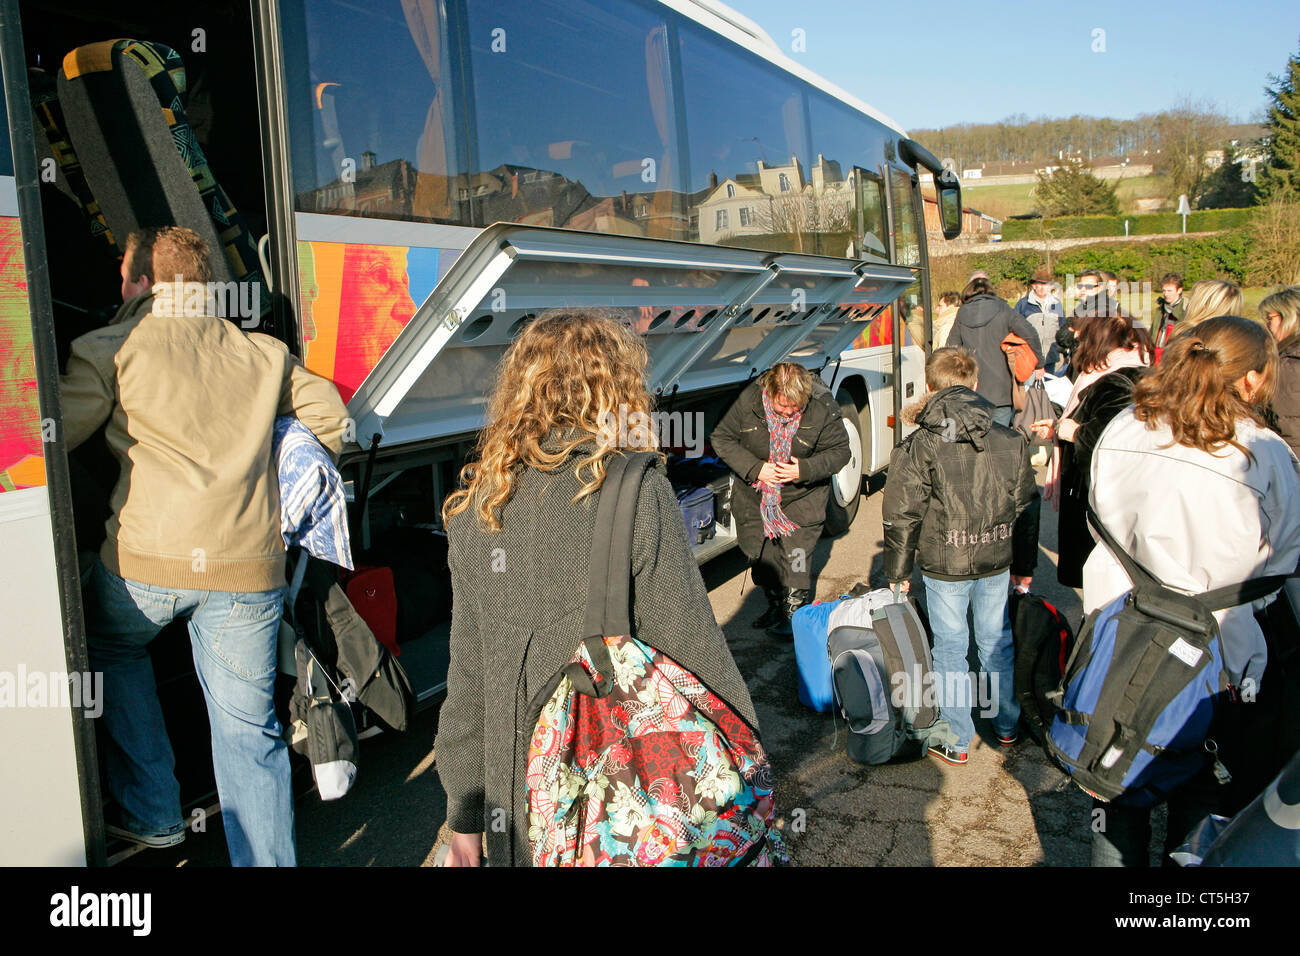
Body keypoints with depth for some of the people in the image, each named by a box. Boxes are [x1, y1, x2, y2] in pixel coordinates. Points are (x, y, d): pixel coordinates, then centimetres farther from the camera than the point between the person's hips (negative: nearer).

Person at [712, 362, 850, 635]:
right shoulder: (749, 400, -18)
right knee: (760, 555, 9)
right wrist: (754, 468, -19)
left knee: (796, 556, -4)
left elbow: (839, 452, -9)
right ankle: (774, 605, 32)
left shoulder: (824, 407, -21)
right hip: (754, 495, 2)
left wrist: (805, 469, -26)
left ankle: (794, 613, 16)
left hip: (802, 497, -2)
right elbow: (721, 438, -7)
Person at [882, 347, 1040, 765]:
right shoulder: (1011, 442, 1)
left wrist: (898, 571, 1)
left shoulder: (917, 448, -12)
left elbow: (902, 517, -10)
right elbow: (1026, 507, 7)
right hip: (997, 562, 4)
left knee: (950, 648, 9)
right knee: (997, 643, 19)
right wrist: (1024, 565, 17)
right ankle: (1006, 725, 36)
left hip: (943, 565, -3)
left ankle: (955, 741, 18)